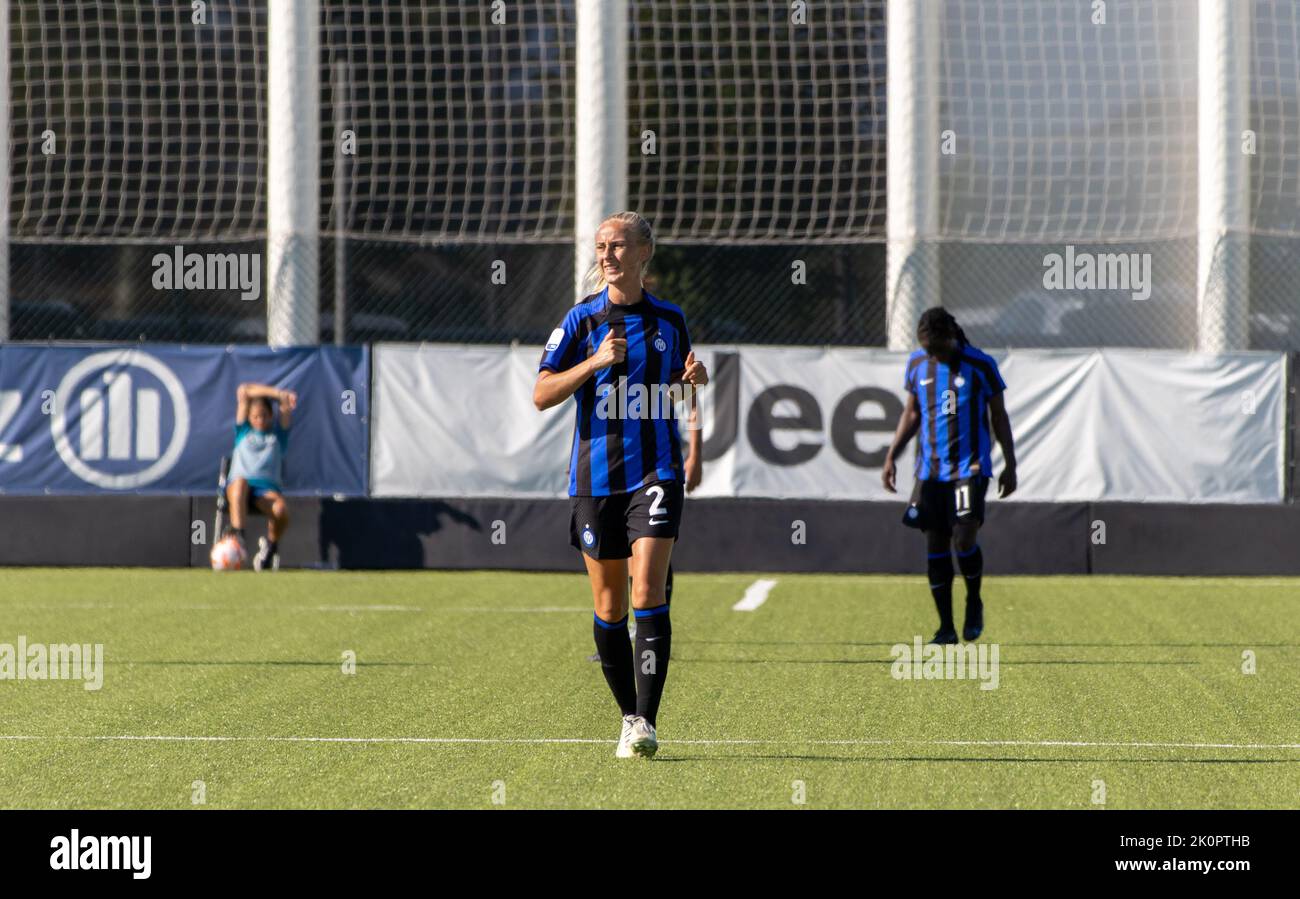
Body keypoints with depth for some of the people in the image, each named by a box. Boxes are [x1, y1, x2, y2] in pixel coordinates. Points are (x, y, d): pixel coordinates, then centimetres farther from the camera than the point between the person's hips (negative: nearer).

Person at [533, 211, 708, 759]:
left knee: (648, 591, -14)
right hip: (595, 477, 1)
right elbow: (542, 395, -3)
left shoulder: (669, 320, 8)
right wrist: (594, 362, -16)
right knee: (608, 604, 6)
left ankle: (645, 724, -16)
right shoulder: (582, 319, 2)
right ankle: (629, 714, 21)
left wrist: (690, 380, -1)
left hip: (655, 471, -1)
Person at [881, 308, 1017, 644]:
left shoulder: (980, 365, -5)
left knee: (964, 538, -17)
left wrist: (1010, 465, 4)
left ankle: (974, 603, 11)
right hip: (930, 470, 4)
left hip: (970, 468, -4)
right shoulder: (917, 364, 6)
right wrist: (891, 457, 11)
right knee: (935, 545, 2)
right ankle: (946, 626, 11)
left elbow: (999, 417, 3)